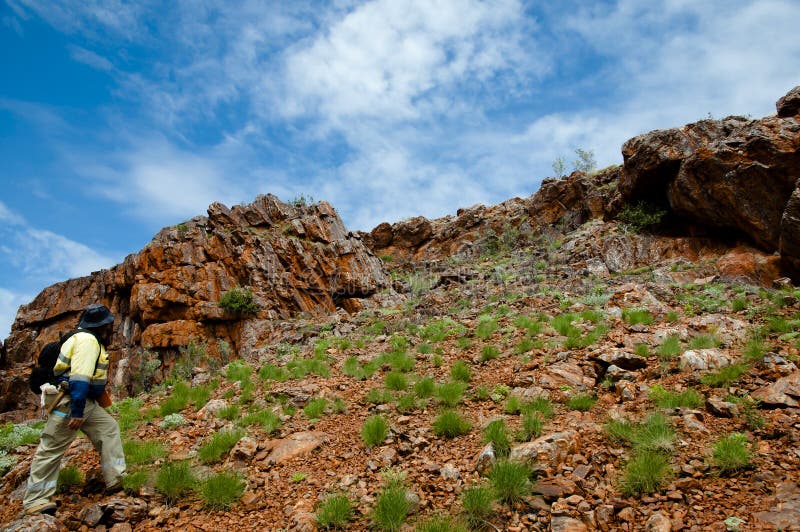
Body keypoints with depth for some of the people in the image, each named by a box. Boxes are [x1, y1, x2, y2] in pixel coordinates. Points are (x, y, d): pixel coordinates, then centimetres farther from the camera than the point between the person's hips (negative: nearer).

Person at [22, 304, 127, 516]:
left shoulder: (91, 340, 15)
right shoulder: (87, 341, -18)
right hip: (68, 401, -11)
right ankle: (35, 500, 3)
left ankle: (115, 480, 6)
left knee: (109, 429, 7)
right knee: (52, 448, -4)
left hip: (85, 401, 11)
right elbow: (79, 378, -27)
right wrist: (77, 412, -30)